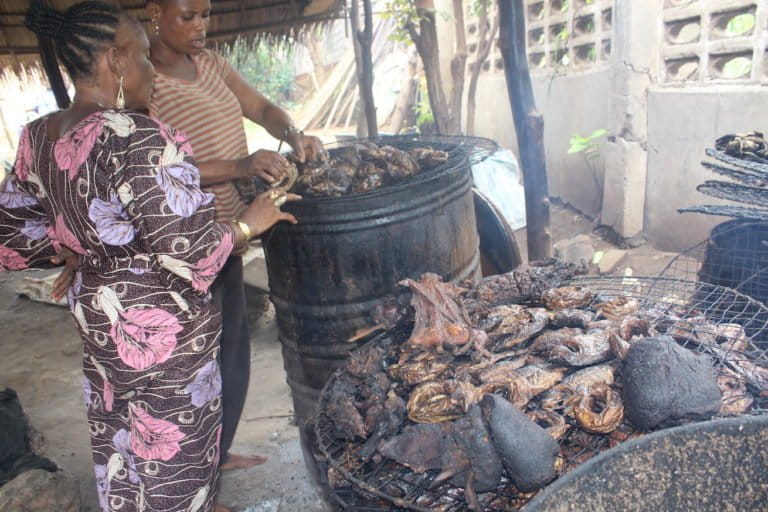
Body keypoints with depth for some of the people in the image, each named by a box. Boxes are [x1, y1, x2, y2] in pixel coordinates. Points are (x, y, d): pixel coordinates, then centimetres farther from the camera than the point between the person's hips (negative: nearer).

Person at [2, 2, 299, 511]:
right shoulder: (135, 137, -26)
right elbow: (189, 253, -27)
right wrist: (247, 224, -11)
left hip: (97, 320, 8)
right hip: (162, 332, -8)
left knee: (122, 446, 25)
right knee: (173, 451, 14)